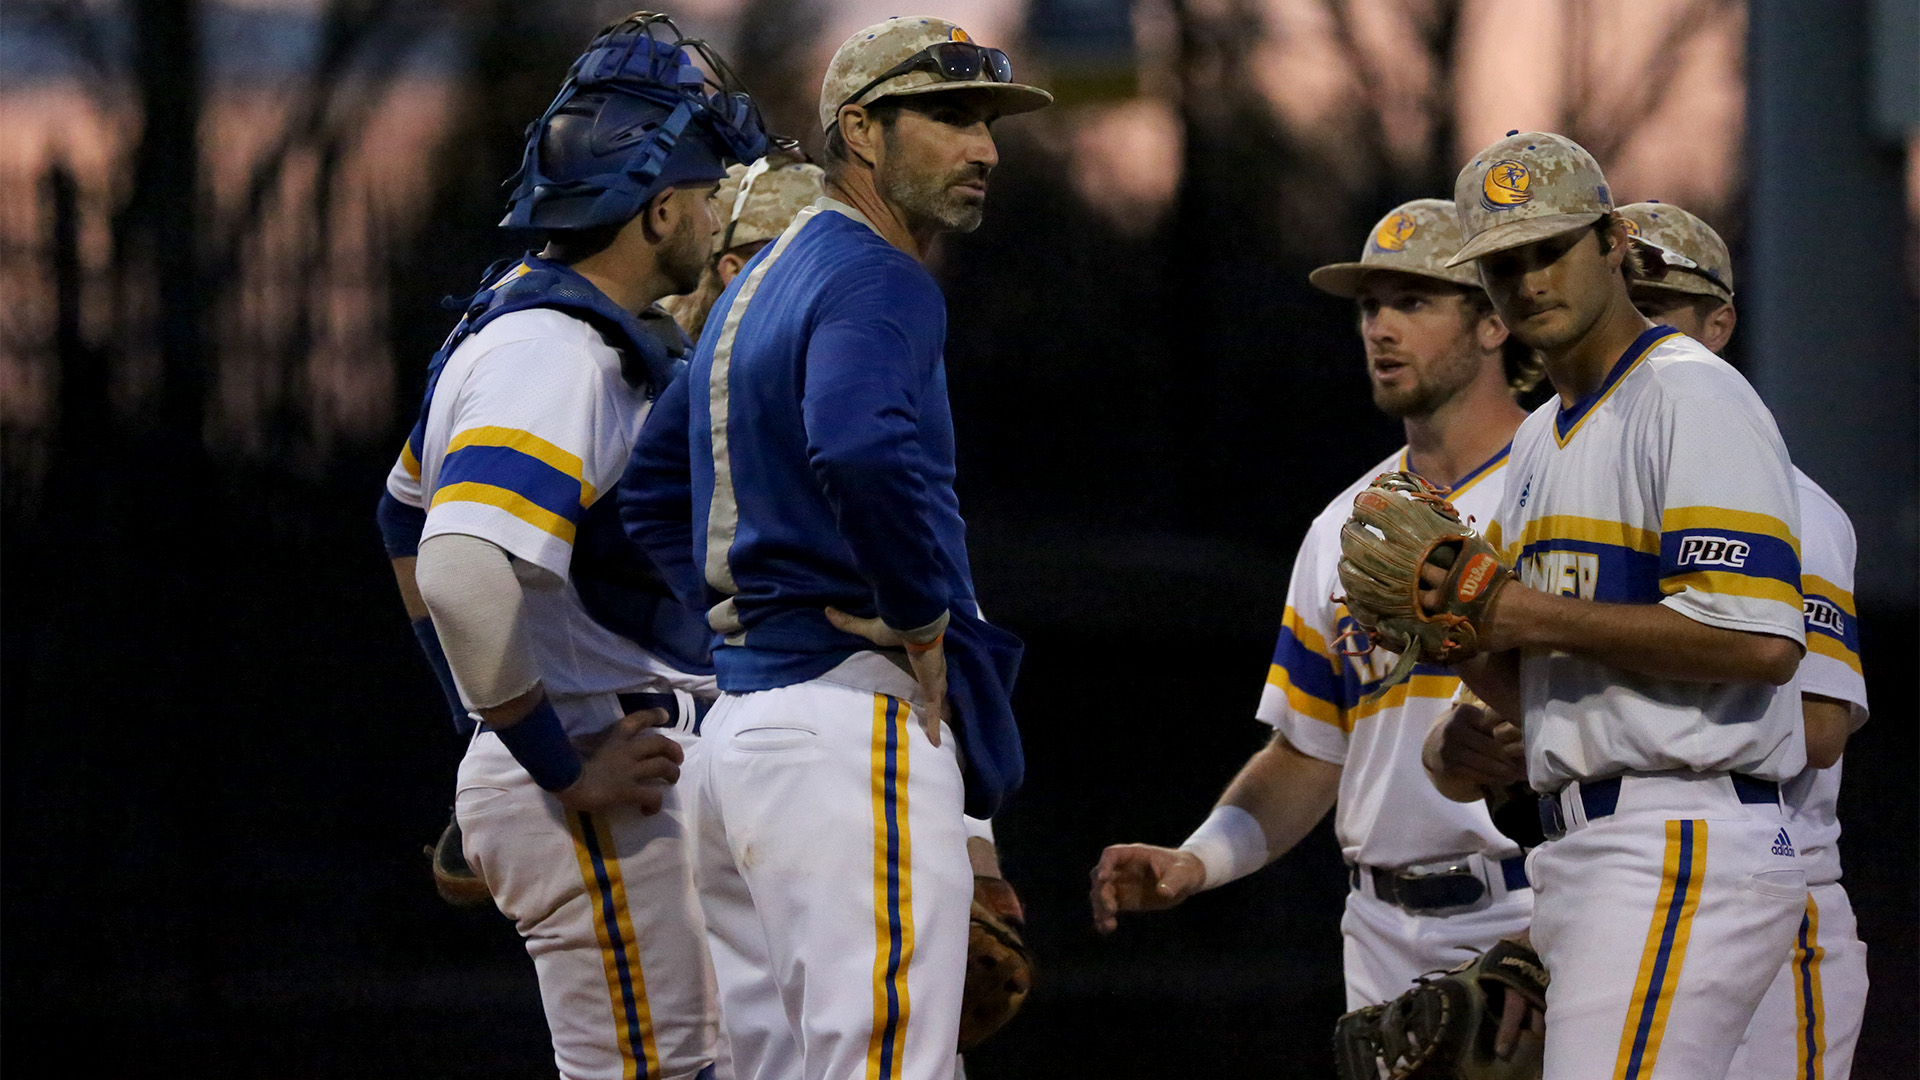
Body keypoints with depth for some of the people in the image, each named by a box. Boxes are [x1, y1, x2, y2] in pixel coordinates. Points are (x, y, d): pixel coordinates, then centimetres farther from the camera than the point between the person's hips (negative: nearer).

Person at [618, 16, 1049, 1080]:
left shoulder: (764, 280, 20)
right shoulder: (876, 280, -11)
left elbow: (652, 491, 28)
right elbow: (860, 448, -32)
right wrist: (925, 621, -18)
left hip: (741, 717, 10)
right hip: (858, 723, -10)